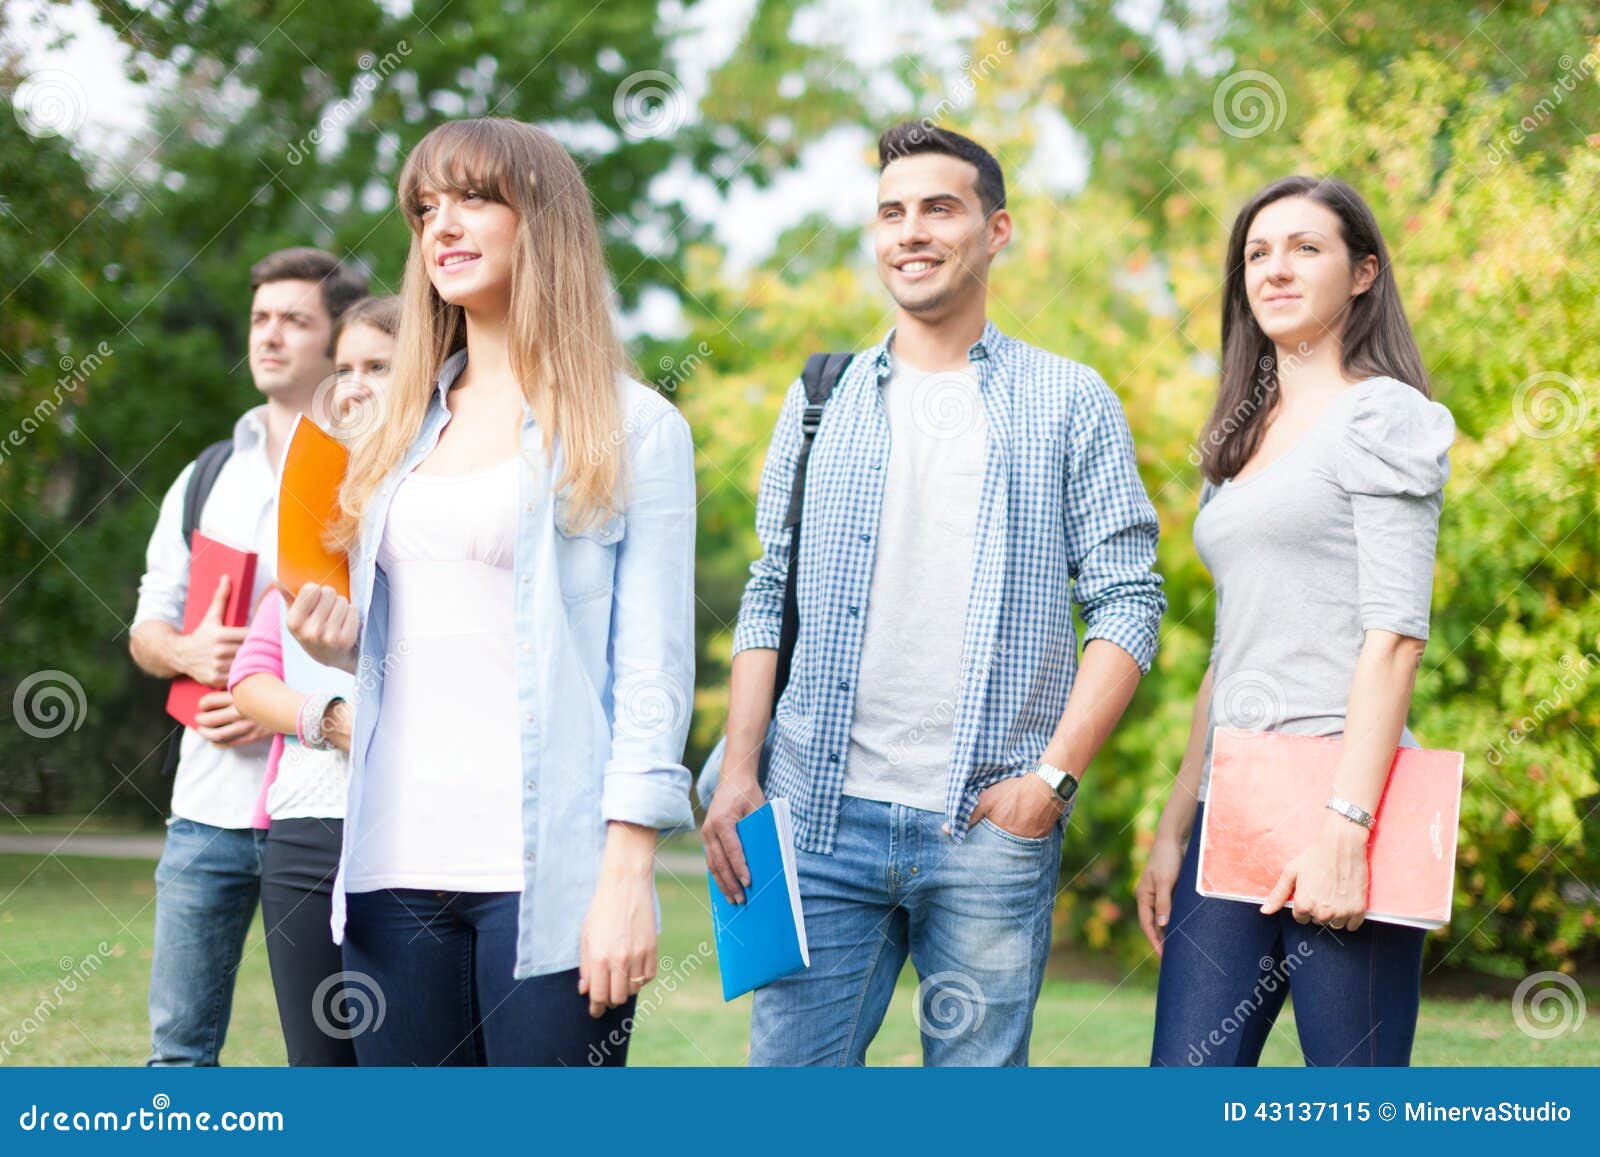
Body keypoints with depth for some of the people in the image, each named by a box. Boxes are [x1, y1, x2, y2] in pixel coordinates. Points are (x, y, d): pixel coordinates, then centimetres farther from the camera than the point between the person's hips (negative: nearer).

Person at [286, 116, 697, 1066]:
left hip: (549, 870, -6)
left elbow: (654, 667, -6)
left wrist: (627, 870, -13)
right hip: (399, 862, 6)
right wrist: (340, 637, 3)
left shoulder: (631, 428, 0)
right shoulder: (412, 428, 18)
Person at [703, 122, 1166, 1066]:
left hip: (991, 823, -2)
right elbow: (770, 597, 13)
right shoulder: (823, 402, 13)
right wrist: (738, 771, 2)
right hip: (823, 813, 2)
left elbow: (1129, 602, 0)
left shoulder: (1070, 404, 5)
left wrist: (1054, 777, -10)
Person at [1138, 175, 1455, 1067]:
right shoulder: (1245, 440, 22)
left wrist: (1346, 828, -20)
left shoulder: (1384, 416, -1)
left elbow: (1395, 636, -11)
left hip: (1340, 792, -7)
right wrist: (1173, 829, 16)